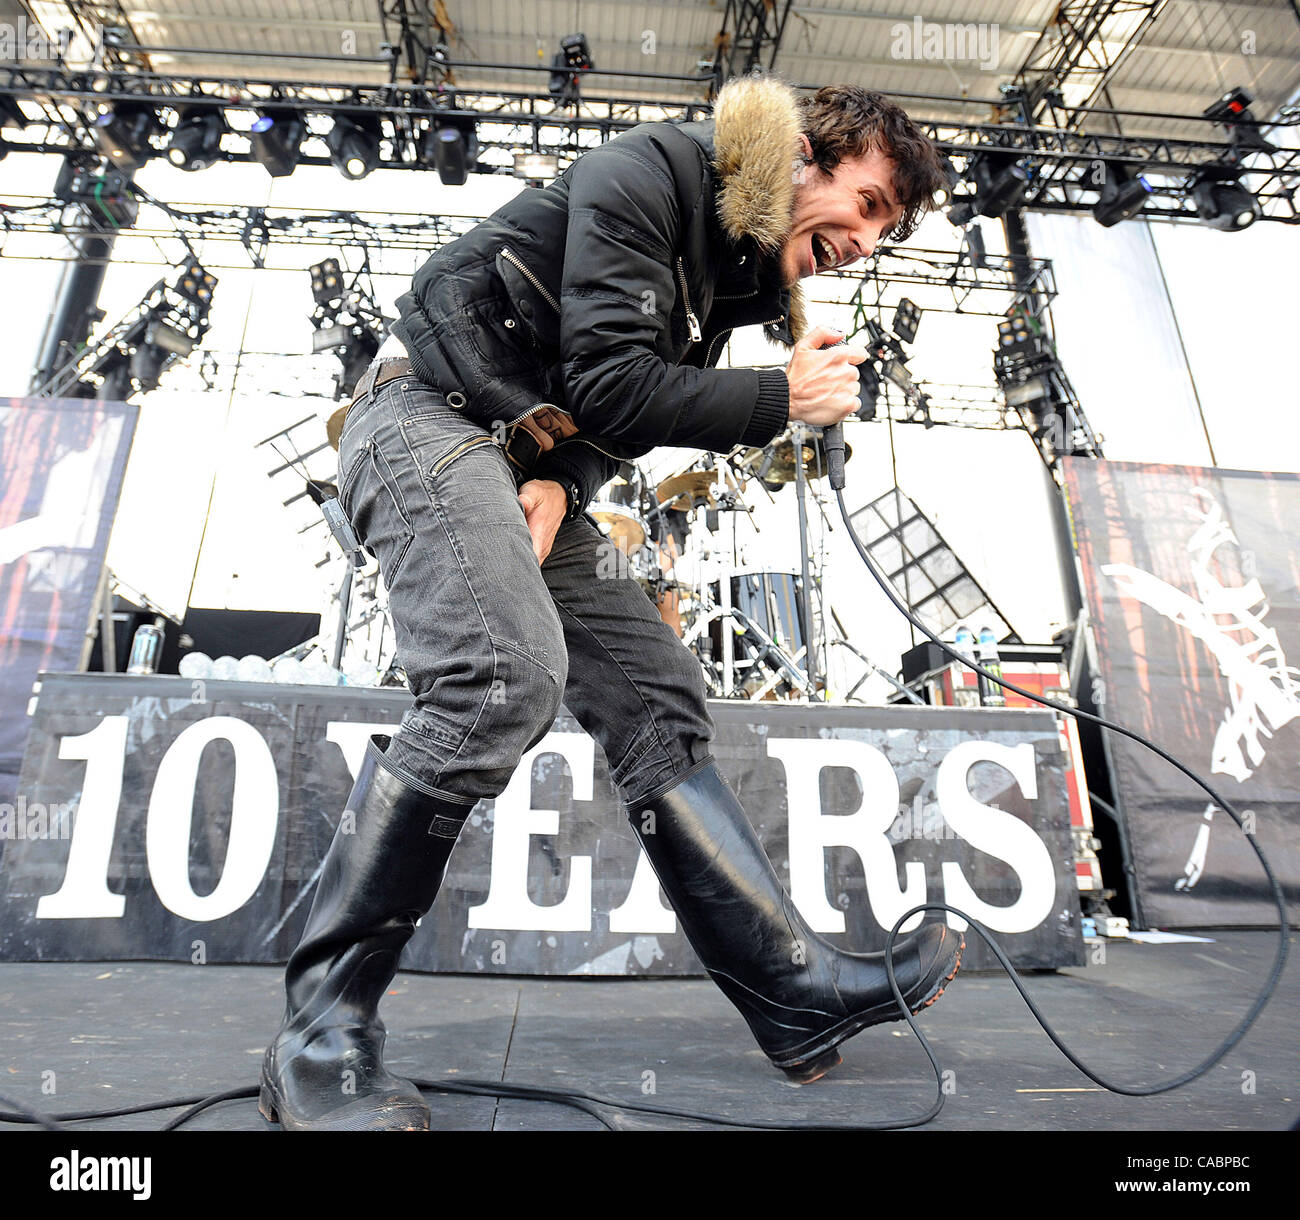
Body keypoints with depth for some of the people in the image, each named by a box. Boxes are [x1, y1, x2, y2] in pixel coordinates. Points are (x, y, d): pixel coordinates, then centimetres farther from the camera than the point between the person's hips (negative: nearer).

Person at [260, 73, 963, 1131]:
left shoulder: (744, 272, 16)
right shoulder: (653, 172, -9)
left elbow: (627, 417, 13)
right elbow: (612, 385, -21)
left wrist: (564, 486, -9)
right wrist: (785, 399, -11)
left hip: (533, 465, 8)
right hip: (434, 418, -7)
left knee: (657, 699, -4)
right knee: (507, 675, -31)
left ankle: (801, 991, 1)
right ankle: (323, 1031, -14)